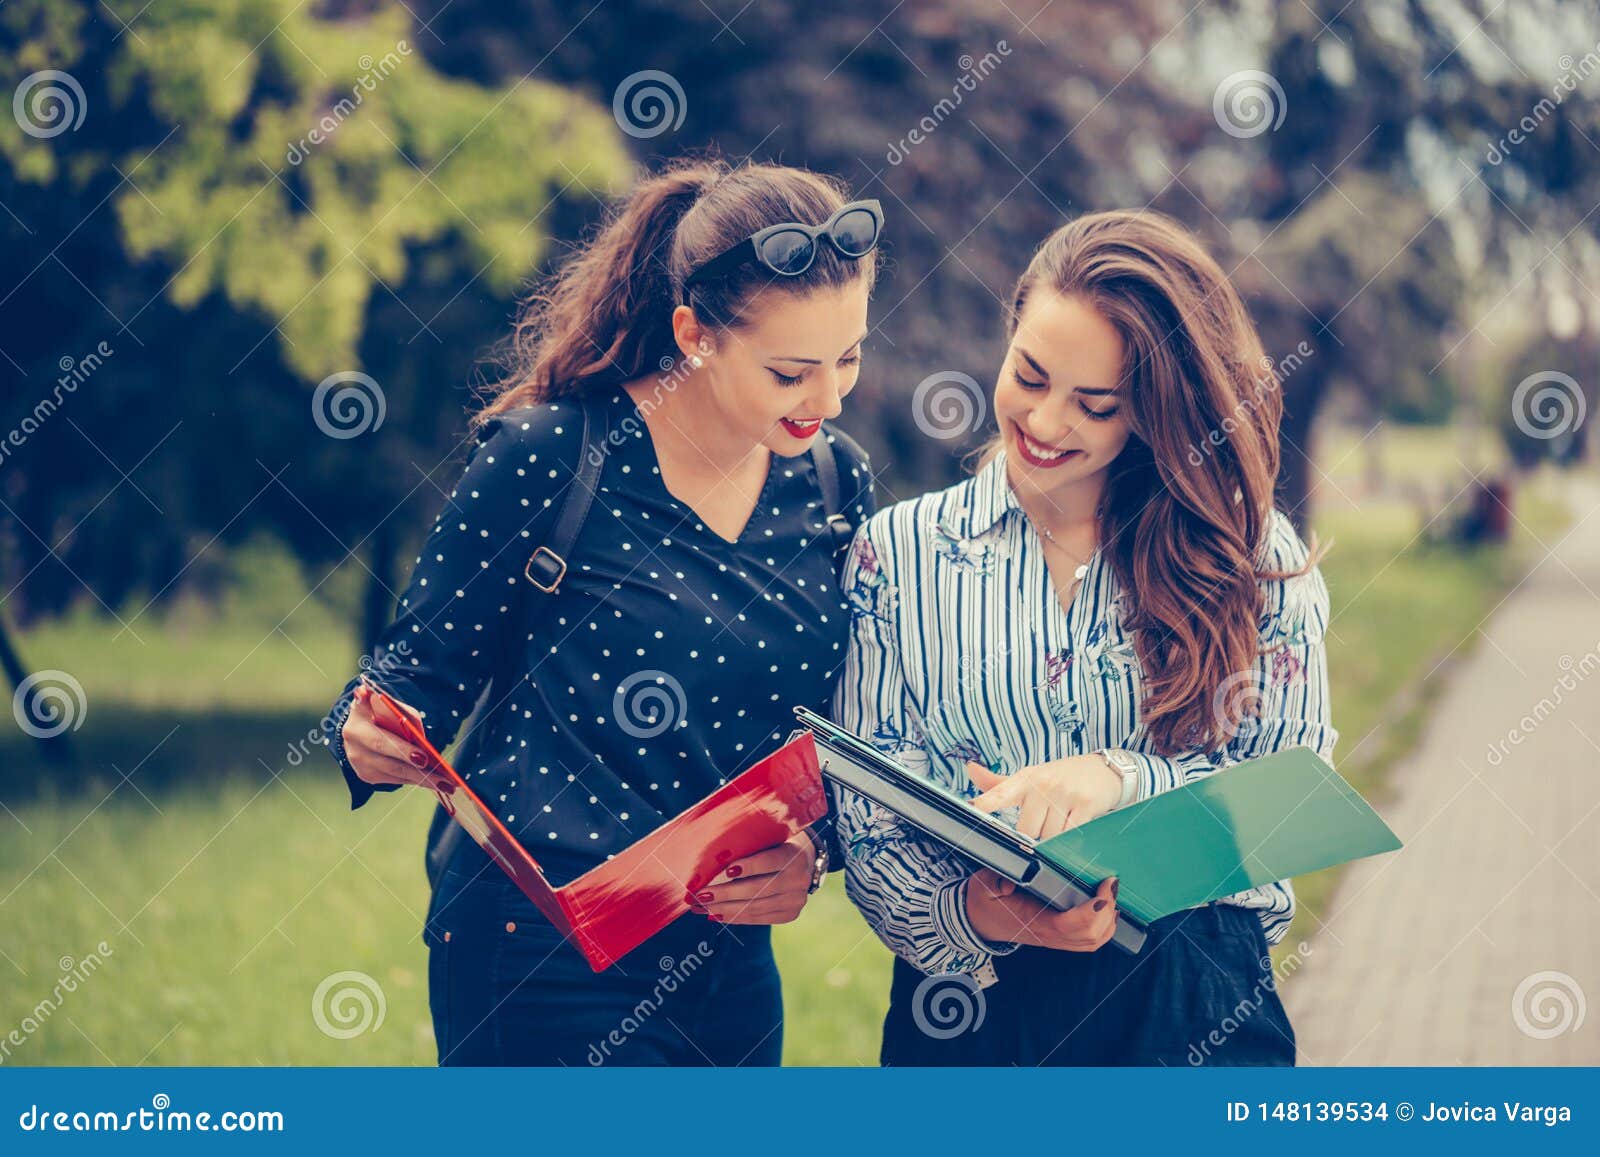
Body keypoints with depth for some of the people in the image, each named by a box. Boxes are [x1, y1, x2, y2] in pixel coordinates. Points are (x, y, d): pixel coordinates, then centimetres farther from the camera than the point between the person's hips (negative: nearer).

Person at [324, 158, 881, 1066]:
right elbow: (426, 668, -3)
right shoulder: (547, 457, -12)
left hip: (728, 956, 5)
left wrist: (812, 849, -8)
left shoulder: (836, 480, 3)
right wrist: (374, 739, -24)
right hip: (540, 950, -5)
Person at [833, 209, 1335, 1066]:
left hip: (1201, 1008, 0)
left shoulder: (1256, 555, 7)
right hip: (970, 1009, 1)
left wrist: (1122, 775, -17)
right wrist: (974, 914, -18)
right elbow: (867, 829, 2)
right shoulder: (898, 553, 7)